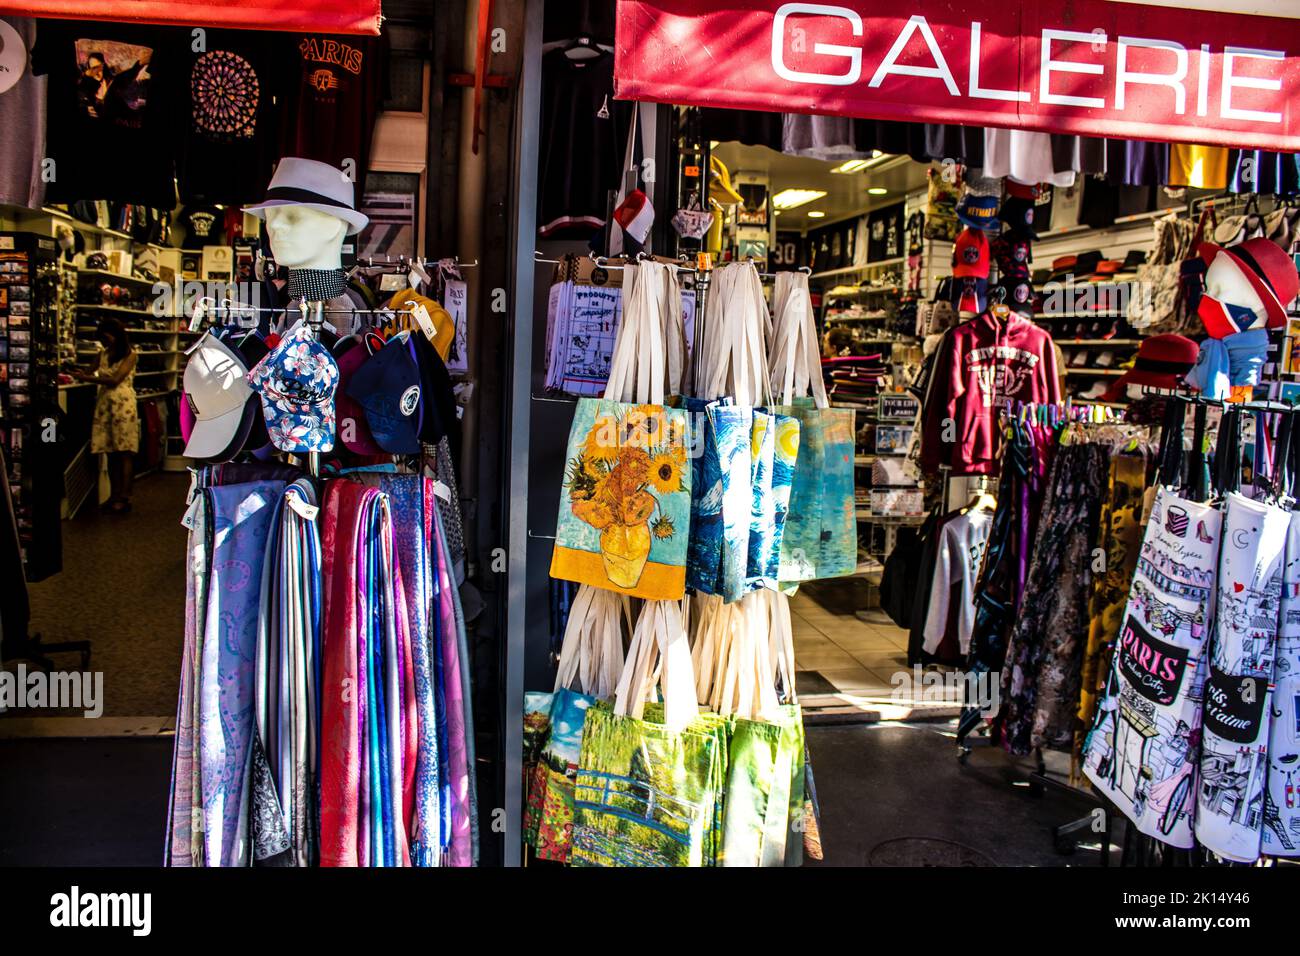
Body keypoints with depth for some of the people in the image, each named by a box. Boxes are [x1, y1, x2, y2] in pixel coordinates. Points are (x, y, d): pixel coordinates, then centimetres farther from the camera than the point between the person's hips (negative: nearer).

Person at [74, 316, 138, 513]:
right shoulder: (104, 354, 14)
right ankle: (114, 495, 11)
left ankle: (125, 497, -4)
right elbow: (99, 375, 9)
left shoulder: (130, 354, -4)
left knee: (124, 452, -5)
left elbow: (115, 379, -12)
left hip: (123, 403, -5)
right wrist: (85, 373, -10)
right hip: (105, 403, 5)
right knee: (110, 452, 5)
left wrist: (87, 378, -10)